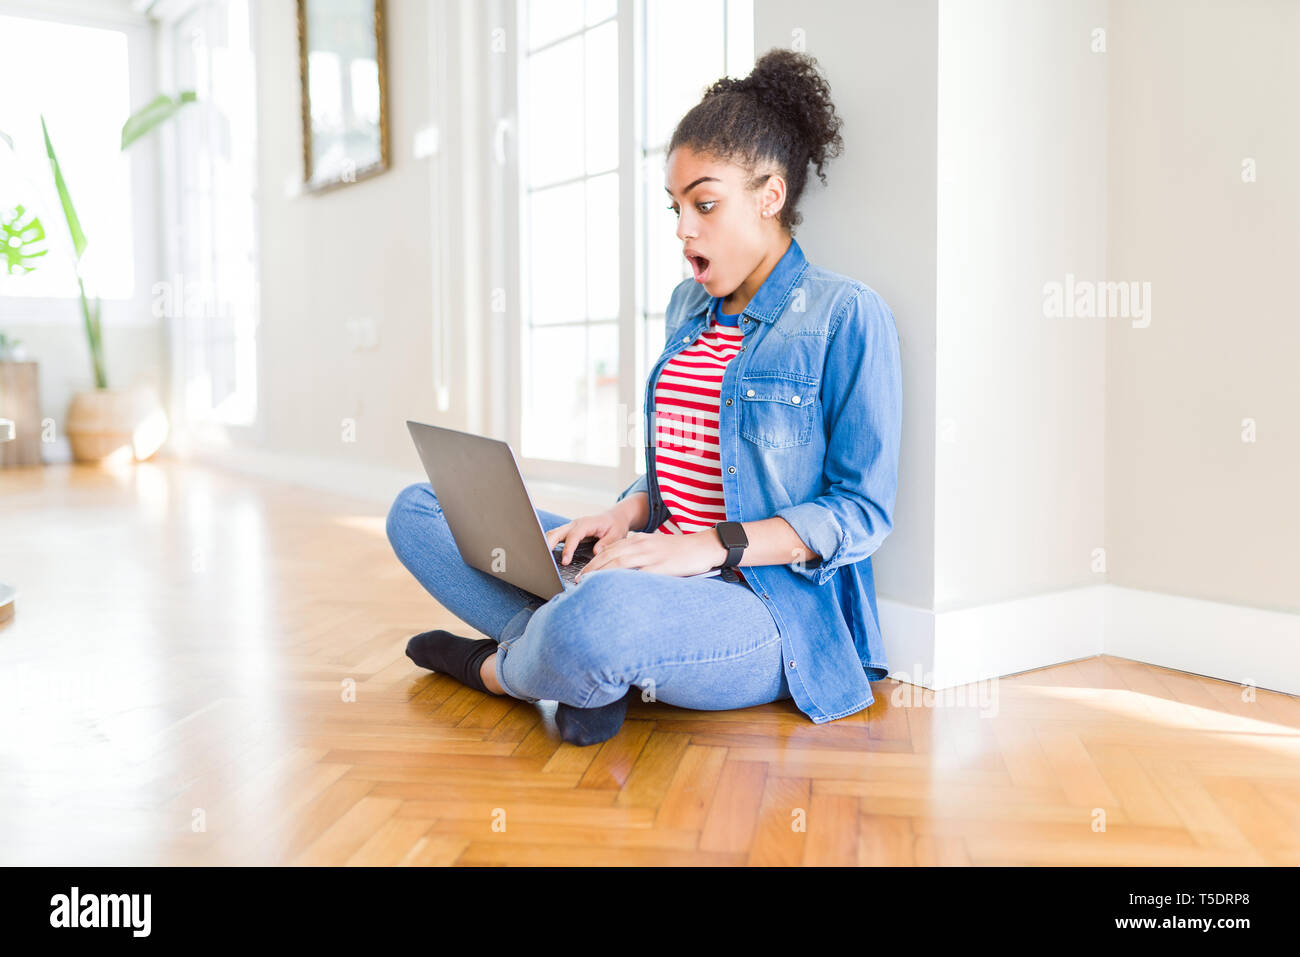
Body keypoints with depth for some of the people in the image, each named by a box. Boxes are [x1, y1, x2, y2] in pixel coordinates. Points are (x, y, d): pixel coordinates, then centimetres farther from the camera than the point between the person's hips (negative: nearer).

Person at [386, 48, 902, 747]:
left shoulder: (845, 316, -6)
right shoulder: (688, 308, 17)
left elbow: (862, 511, -9)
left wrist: (706, 547, -19)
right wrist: (629, 512, 0)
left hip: (769, 610, -8)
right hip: (654, 580, 8)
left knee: (602, 612, -42)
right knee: (418, 509, 3)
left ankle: (497, 668, -7)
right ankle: (588, 670, -16)